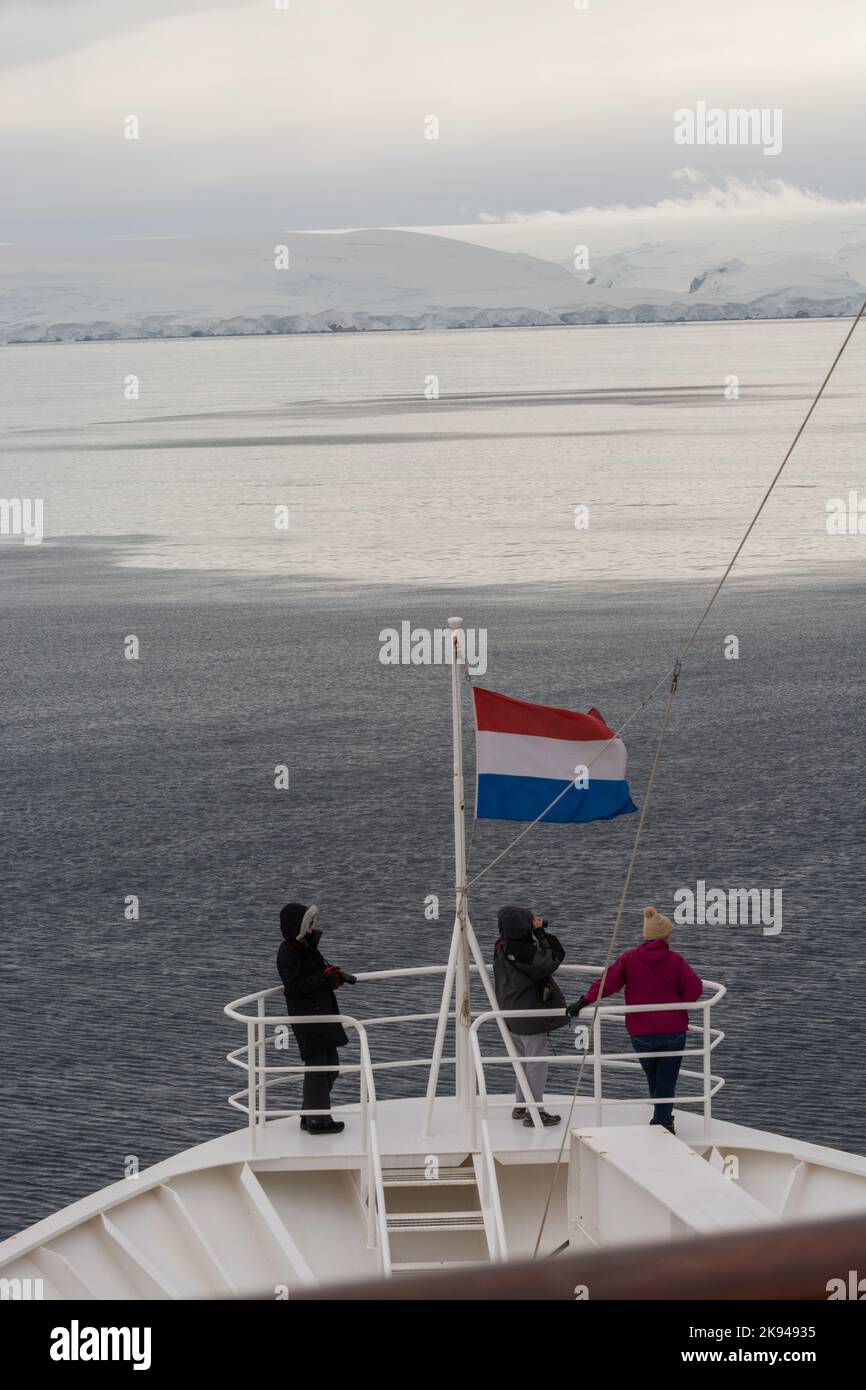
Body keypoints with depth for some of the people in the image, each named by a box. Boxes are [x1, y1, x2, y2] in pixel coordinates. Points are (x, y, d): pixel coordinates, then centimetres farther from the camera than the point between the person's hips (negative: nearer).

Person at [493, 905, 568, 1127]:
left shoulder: (502, 947, 4)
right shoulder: (521, 949, -23)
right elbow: (548, 963, -22)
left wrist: (539, 932, 1)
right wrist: (542, 933, -17)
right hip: (531, 1014, -9)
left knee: (524, 1060, 22)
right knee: (536, 1063, 0)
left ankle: (521, 1105, 30)